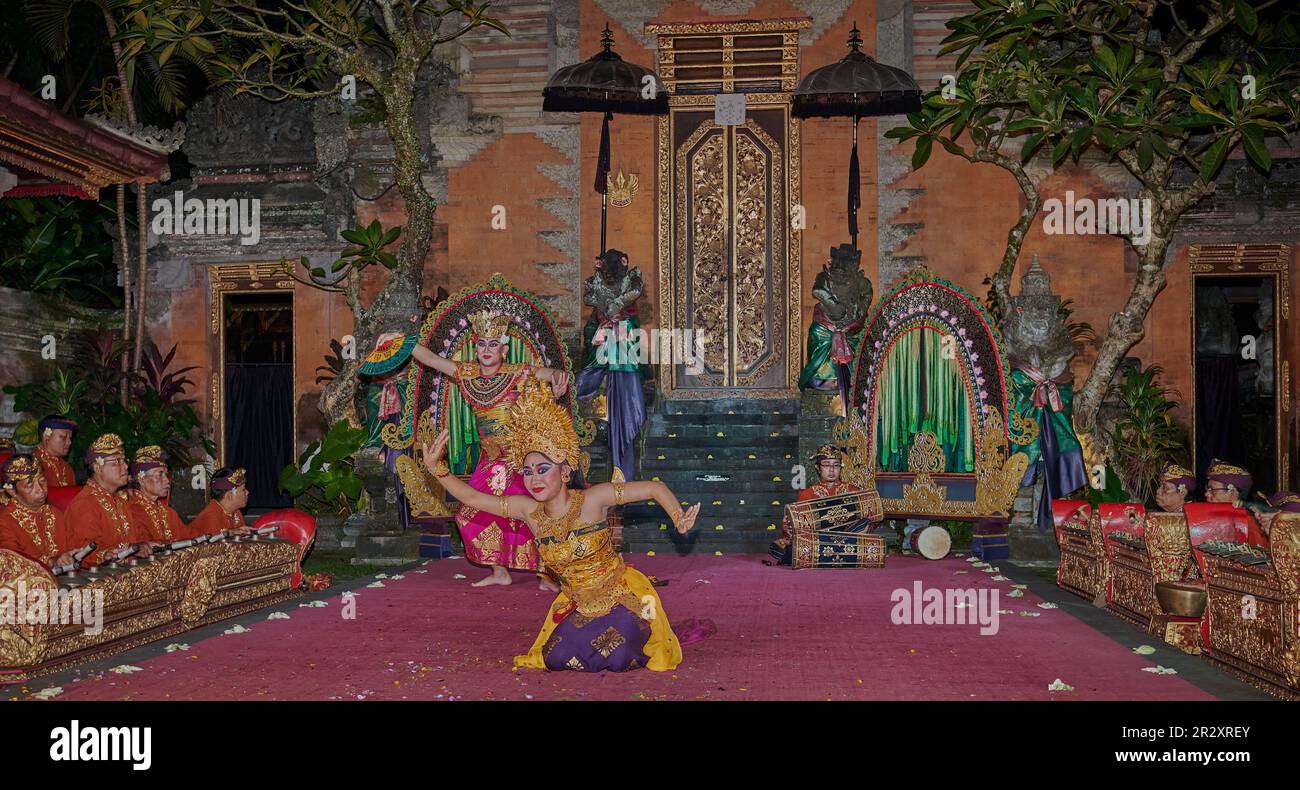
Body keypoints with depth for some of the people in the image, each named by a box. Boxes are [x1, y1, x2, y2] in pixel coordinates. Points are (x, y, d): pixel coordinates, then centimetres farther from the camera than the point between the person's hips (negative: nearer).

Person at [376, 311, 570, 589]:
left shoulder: (517, 374, -12)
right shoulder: (466, 373, 1)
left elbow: (550, 373, -22)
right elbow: (430, 358, -1)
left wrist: (558, 378, -45)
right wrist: (402, 340, -12)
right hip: (490, 461, 6)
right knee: (474, 512, 4)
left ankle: (547, 574, 6)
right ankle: (500, 572, 18)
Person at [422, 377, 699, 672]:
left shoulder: (591, 499, -20)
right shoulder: (529, 510, -7)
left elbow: (655, 488, -15)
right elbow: (473, 497, -5)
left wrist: (679, 518, -29)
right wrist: (436, 468, -17)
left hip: (622, 595, -4)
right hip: (577, 603, 5)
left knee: (617, 660, -22)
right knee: (558, 659, -12)